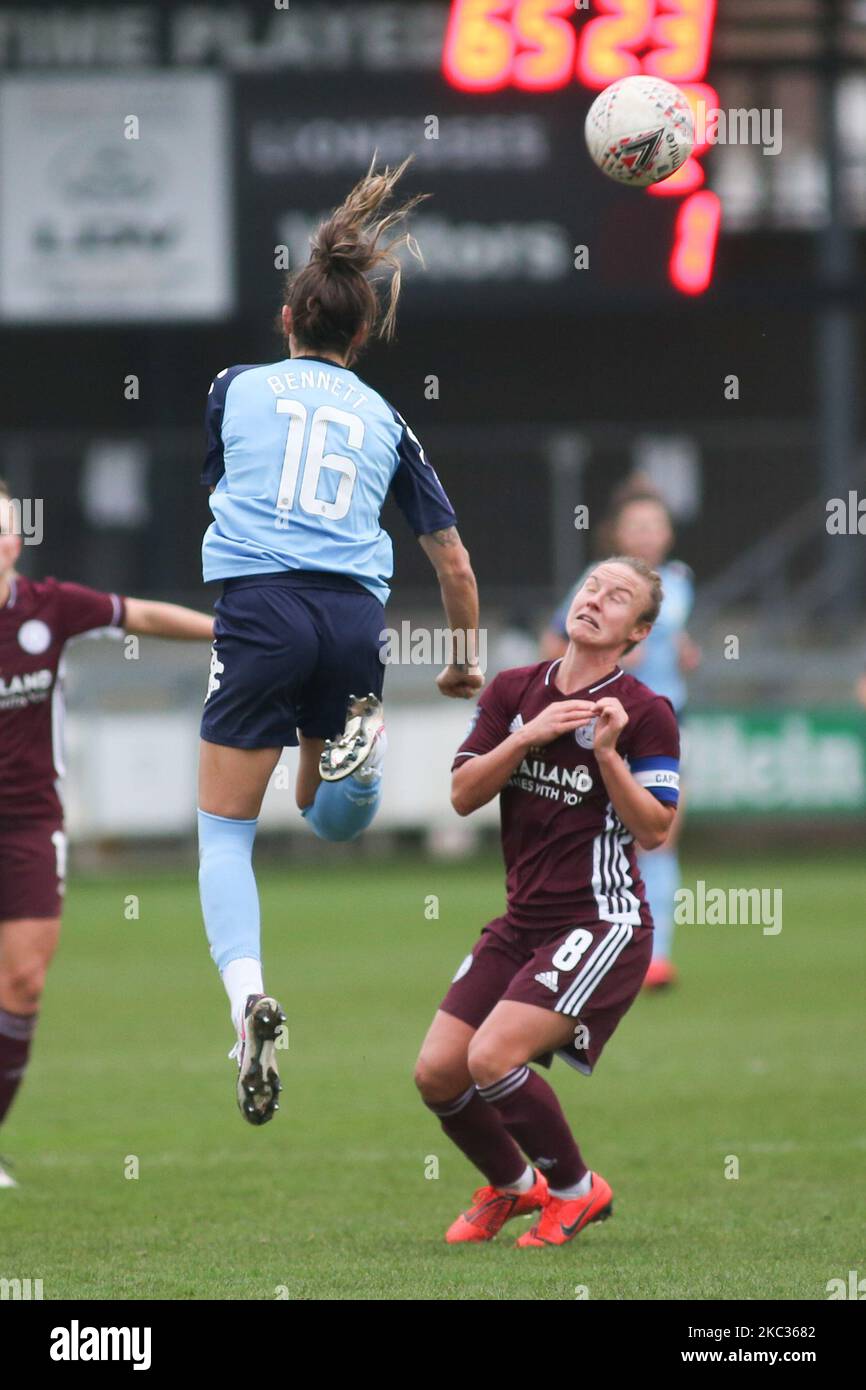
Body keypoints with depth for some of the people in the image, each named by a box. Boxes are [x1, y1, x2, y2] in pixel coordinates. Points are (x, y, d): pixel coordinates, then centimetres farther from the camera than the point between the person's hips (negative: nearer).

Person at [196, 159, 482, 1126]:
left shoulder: (236, 387, 11)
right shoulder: (383, 420, 16)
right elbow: (452, 557, 19)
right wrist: (466, 663, 33)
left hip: (260, 609, -2)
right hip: (355, 614, 2)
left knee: (225, 828, 3)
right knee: (329, 817, 23)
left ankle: (247, 995, -22)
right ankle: (356, 747, -14)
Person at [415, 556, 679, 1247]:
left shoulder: (647, 714, -8)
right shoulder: (514, 692, 8)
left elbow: (655, 831, -11)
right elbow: (463, 795, 1)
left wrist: (608, 753, -22)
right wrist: (528, 736, -13)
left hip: (602, 924, -6)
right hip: (523, 923, 6)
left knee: (492, 1059, -21)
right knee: (437, 1073, -1)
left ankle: (577, 1190, 2)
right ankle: (511, 1185, 27)